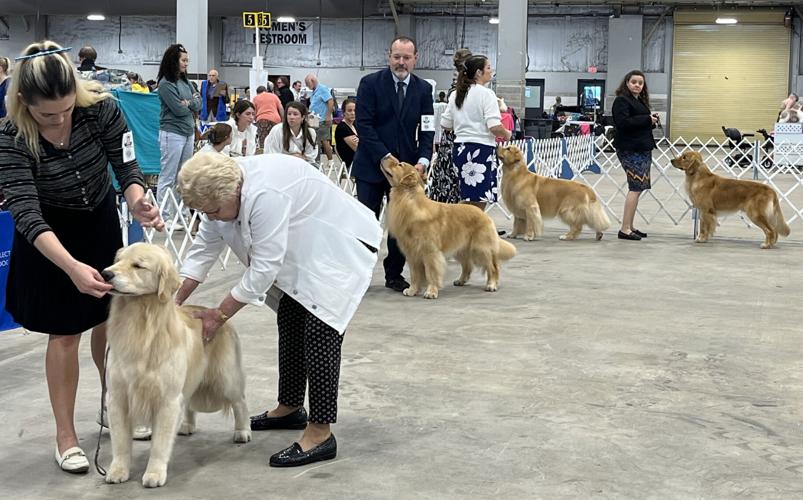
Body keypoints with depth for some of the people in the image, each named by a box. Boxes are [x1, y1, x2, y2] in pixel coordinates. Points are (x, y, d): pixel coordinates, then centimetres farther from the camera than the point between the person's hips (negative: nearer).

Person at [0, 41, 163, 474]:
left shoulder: (99, 108, -24)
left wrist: (136, 202, -39)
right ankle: (65, 437, 12)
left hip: (101, 222, 3)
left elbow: (125, 164, -16)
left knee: (107, 321, 12)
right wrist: (72, 267, -47)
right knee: (65, 333, -1)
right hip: (49, 238, -3)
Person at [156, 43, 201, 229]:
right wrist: (193, 103, 2)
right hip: (172, 133, -8)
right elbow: (179, 110, -15)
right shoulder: (166, 84, -10)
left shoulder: (185, 81, 11)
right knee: (168, 178, -3)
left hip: (188, 132, 8)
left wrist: (189, 103, -10)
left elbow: (199, 103, 9)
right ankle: (165, 217, 1)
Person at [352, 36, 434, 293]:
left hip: (406, 166, 3)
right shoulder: (370, 83, -6)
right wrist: (385, 157, -17)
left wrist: (423, 160, -11)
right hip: (372, 164, -3)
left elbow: (427, 129, 4)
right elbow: (364, 125, -11)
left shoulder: (423, 89, 5)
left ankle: (394, 274, 15)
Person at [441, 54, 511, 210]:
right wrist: (506, 134, 2)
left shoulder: (456, 94, 10)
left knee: (467, 203, 14)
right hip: (481, 149, -8)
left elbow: (445, 124, 14)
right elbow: (494, 127, -18)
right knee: (477, 205, -6)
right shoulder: (486, 94, -10)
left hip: (460, 148, 8)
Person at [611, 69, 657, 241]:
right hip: (630, 150, -10)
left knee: (637, 187, 9)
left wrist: (652, 120, 9)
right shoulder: (621, 101, -8)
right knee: (636, 187, -14)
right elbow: (623, 122, -21)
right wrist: (647, 119, -16)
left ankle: (629, 226, 14)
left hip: (642, 149, 10)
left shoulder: (640, 101, 20)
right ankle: (625, 229, -14)